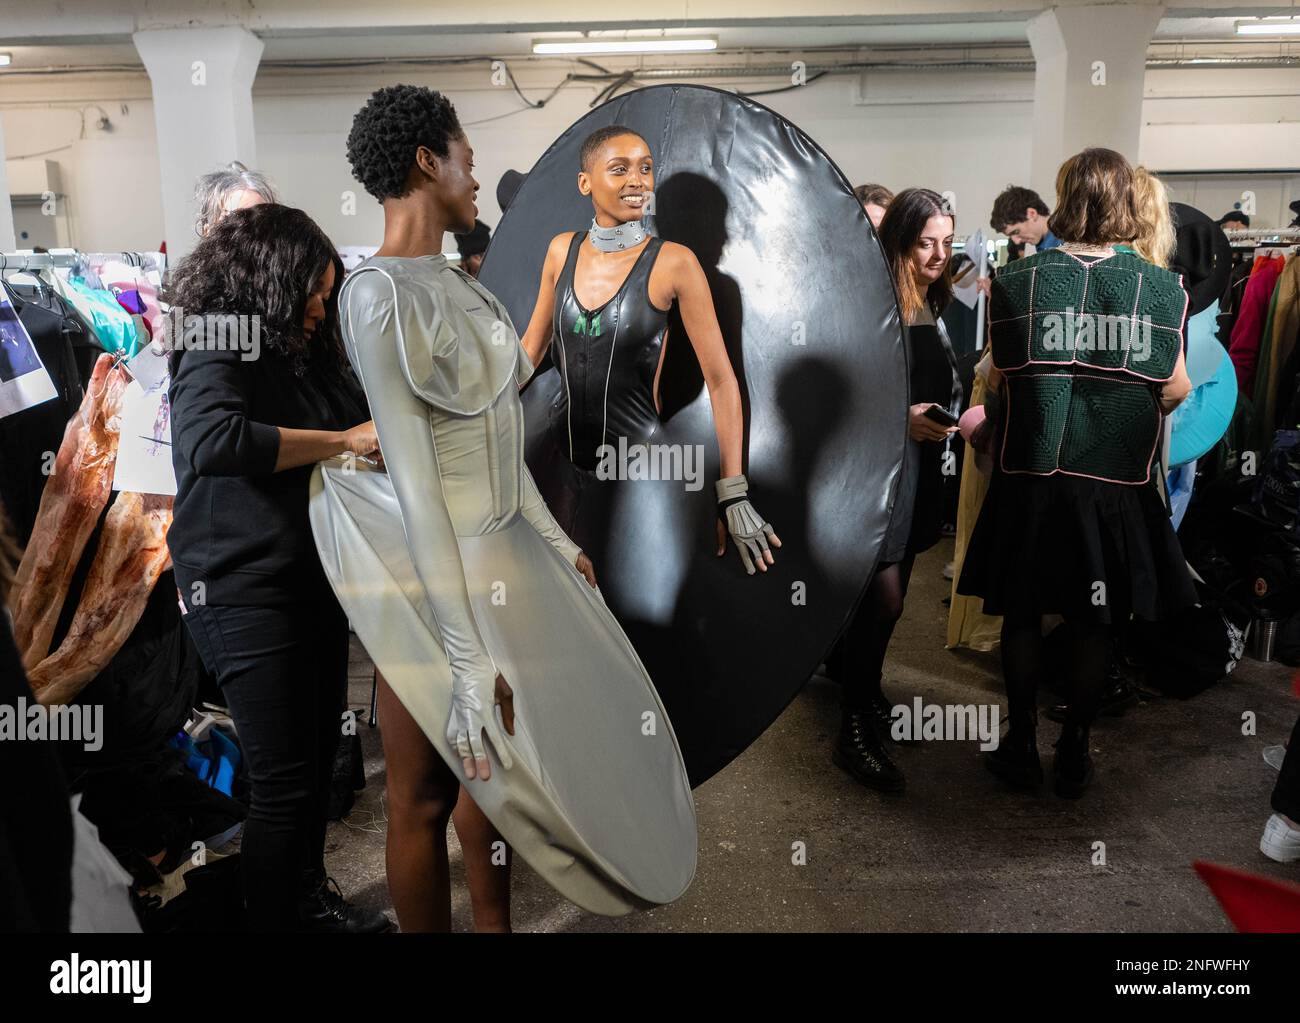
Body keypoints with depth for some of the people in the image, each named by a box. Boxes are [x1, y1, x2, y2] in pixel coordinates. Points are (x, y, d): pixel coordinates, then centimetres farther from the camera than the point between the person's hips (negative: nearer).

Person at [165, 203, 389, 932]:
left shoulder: (302, 356, 14)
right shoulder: (217, 350, -11)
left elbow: (356, 420, 25)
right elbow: (213, 439, -31)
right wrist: (341, 441, -25)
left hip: (315, 584, 8)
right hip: (246, 593, -8)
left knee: (321, 757, 16)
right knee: (285, 781, -3)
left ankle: (310, 895, 35)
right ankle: (274, 918, 15)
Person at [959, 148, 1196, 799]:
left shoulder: (1016, 282, -6)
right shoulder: (1162, 288, -4)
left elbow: (999, 382, -2)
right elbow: (1175, 390, 2)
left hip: (1030, 476, 0)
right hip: (1116, 478, 1)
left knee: (1022, 616, 14)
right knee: (1093, 625, 14)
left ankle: (1021, 748, 24)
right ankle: (1074, 755, 24)